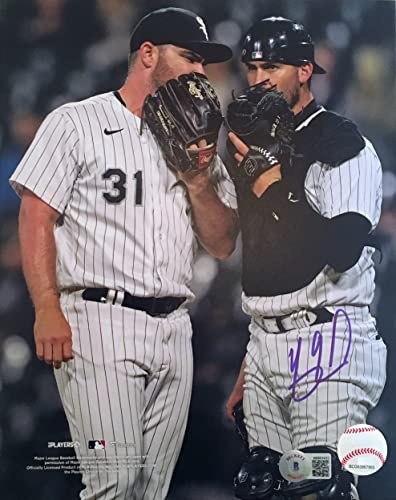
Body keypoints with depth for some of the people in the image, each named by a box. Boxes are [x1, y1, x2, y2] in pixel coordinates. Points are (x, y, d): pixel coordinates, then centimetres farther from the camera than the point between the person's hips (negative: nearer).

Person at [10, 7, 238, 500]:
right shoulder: (76, 123, 4)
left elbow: (223, 245, 17)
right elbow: (36, 217, -4)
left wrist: (197, 179, 0)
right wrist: (48, 310, -15)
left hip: (173, 329, 6)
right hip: (99, 322, -6)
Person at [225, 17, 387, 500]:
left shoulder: (342, 144, -7)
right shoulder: (258, 149, 18)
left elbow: (344, 250, -21)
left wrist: (272, 183, -17)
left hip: (327, 342, -8)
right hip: (264, 346, 8)